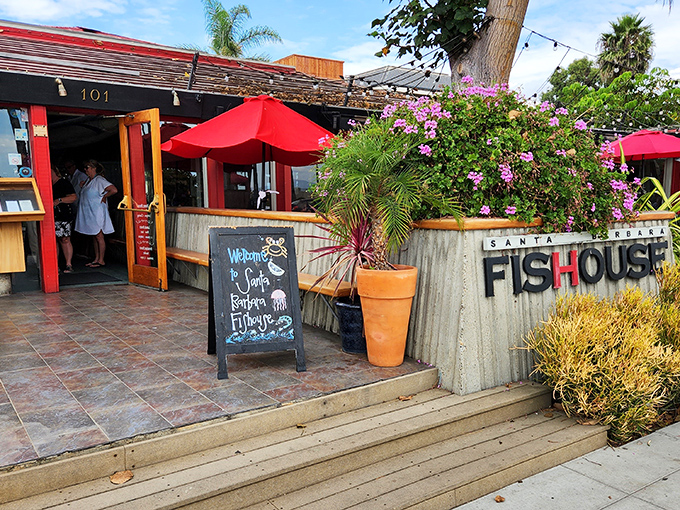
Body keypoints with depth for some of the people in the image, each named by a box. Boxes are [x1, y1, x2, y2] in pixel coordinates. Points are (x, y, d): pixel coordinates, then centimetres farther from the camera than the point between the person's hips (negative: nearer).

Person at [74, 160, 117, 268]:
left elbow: (114, 190, -22)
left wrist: (103, 197, -13)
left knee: (99, 236, -4)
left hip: (97, 213, -9)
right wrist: (83, 186, 10)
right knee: (94, 237, 12)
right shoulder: (88, 180, 14)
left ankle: (101, 261, 1)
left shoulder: (99, 180, -13)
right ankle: (96, 259, 18)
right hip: (89, 214, 9)